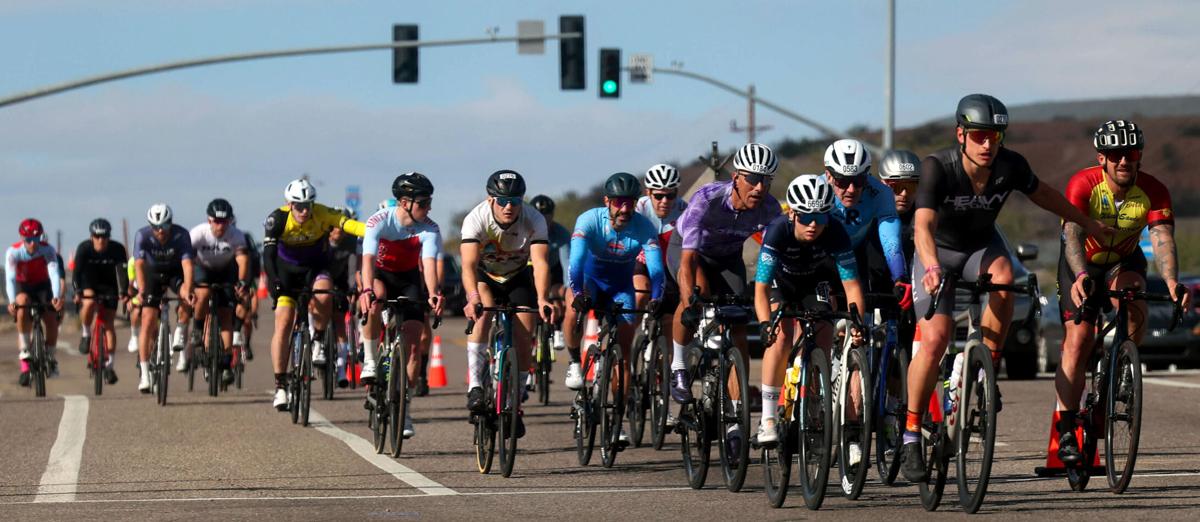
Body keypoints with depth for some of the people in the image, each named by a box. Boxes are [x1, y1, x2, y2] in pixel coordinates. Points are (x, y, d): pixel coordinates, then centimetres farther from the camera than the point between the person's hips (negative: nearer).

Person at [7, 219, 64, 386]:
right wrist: (12, 301, -52)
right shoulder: (13, 252, -26)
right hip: (22, 286, -1)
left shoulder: (48, 250, -26)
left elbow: (54, 274, -37)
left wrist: (56, 297, -53)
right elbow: (10, 278, -36)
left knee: (52, 320, -16)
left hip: (42, 286, 1)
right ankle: (25, 355, -27)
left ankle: (50, 357, 11)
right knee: (22, 304, -33)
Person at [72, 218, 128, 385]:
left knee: (108, 323, -6)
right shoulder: (84, 248, -23)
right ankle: (85, 334, -9)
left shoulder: (117, 249, -23)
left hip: (109, 286, 1)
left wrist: (123, 293, -40)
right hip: (89, 284, -1)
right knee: (89, 302, -34)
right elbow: (77, 272, -25)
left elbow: (122, 272, -27)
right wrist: (78, 292, -39)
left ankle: (109, 364, -1)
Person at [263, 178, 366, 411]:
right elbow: (268, 253, -31)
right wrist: (273, 281, -47)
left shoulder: (322, 214, -23)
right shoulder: (277, 219, -23)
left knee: (324, 295, -34)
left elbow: (349, 224, -39)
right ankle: (280, 386, -8)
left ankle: (318, 340, -7)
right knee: (283, 324, -12)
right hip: (287, 272, 0)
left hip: (315, 269, 0)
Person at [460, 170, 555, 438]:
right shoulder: (476, 219, -30)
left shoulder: (534, 220, -27)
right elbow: (468, 264, -41)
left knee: (523, 338, -10)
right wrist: (473, 297, -59)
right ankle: (474, 385, -30)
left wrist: (542, 300, -55)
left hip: (518, 278, 2)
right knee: (483, 312, -33)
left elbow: (540, 262, -38)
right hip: (485, 277, -1)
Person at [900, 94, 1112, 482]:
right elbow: (923, 225, -43)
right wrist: (932, 268, -62)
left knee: (1003, 276, -34)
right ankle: (911, 435, -6)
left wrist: (1087, 223, 14)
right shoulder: (938, 168, -31)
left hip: (981, 246, 3)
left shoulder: (1011, 166, -20)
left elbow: (1042, 194, 2)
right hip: (939, 250, -3)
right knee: (935, 340, -19)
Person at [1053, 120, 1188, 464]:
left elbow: (1163, 240, -34)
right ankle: (1066, 432, -13)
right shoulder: (1083, 185, -28)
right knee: (1078, 338, -17)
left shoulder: (1154, 192, -22)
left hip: (1124, 261, 2)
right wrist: (1080, 277, -59)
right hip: (1082, 264, -2)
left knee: (1135, 305, -32)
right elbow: (1072, 235, -40)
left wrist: (1172, 283, -53)